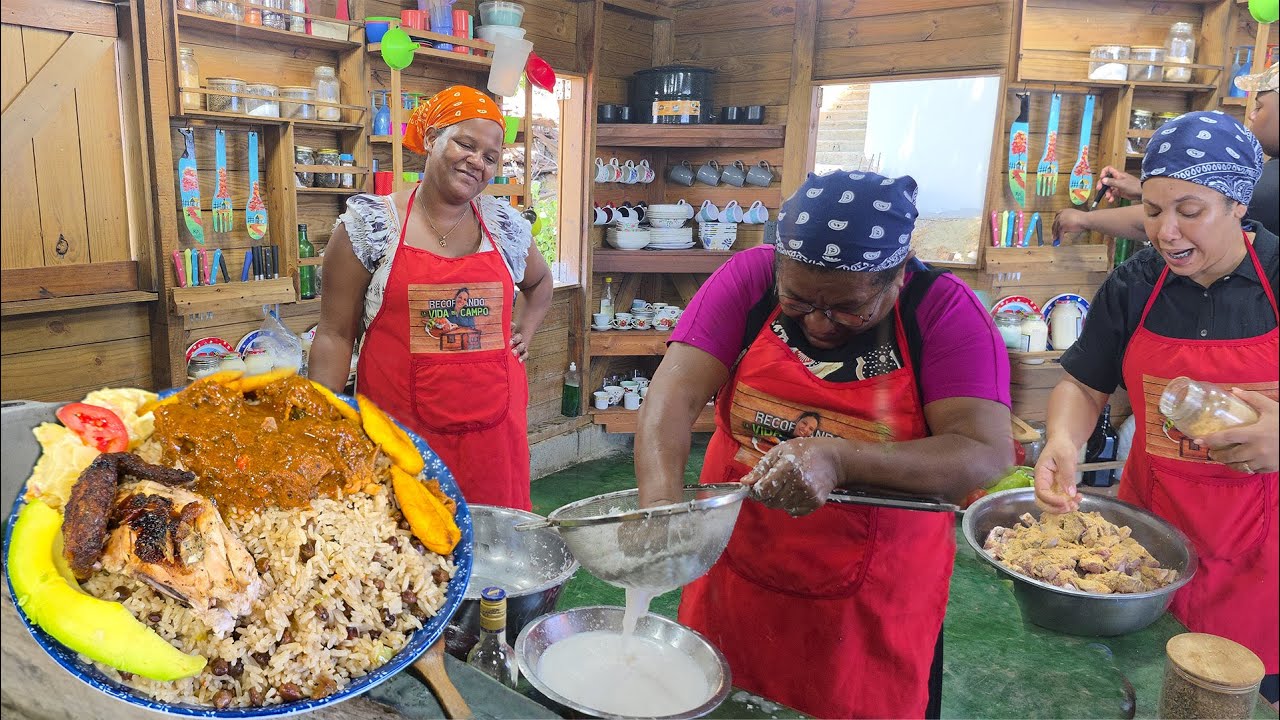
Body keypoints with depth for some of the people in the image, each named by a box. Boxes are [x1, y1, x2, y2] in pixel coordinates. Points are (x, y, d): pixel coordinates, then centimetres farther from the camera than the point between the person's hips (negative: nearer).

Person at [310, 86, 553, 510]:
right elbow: (336, 335, -1)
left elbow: (539, 283, 29)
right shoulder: (368, 223, -2)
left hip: (494, 426, 3)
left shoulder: (506, 225, 7)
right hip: (401, 428, -3)